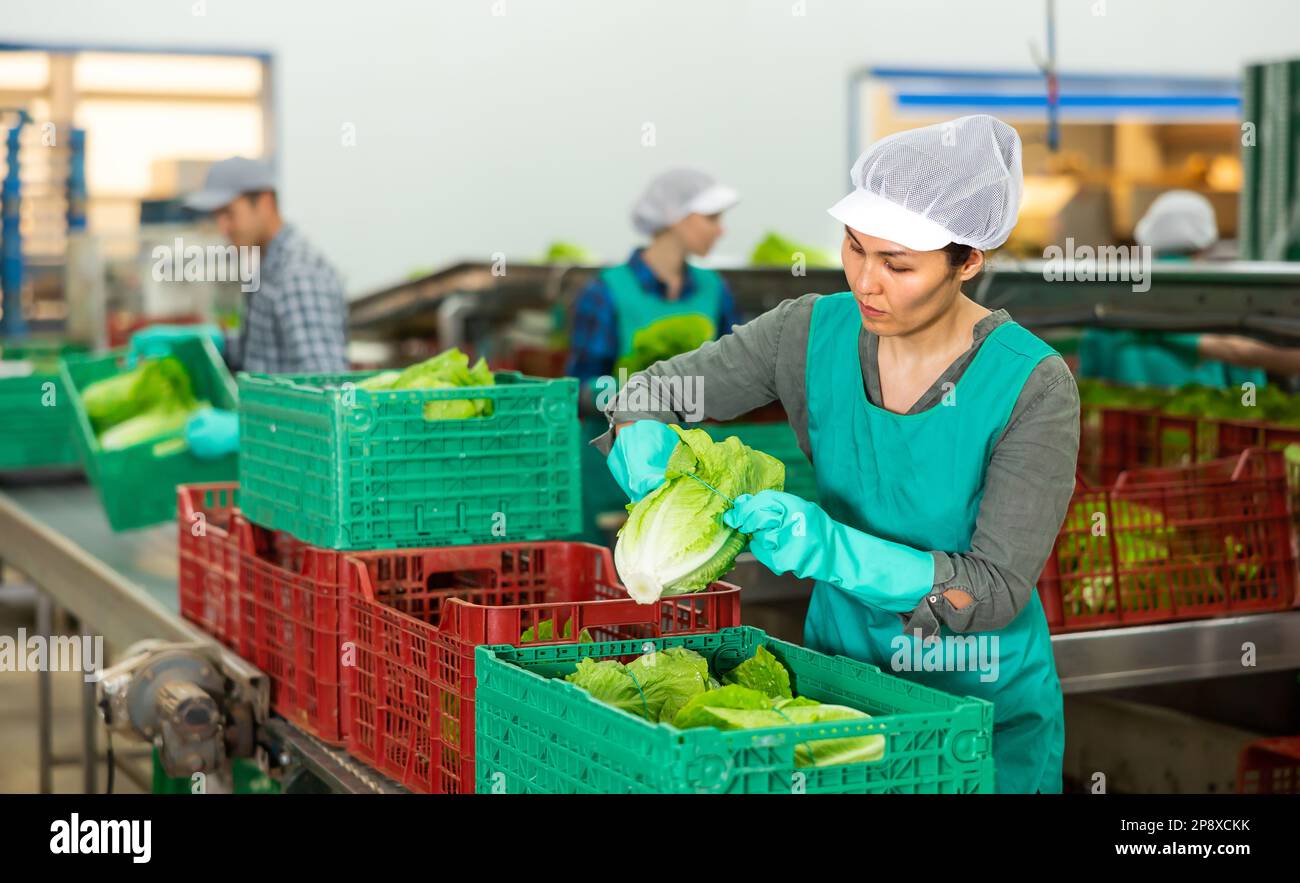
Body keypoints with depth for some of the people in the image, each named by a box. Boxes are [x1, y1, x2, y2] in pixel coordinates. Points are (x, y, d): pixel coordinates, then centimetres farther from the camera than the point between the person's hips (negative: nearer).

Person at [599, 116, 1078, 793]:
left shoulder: (1034, 387, -21)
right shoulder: (814, 332, -9)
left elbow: (998, 591, -23)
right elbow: (657, 383, 2)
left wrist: (831, 549, -36)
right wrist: (642, 439, -22)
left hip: (986, 708, -3)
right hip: (838, 663, 3)